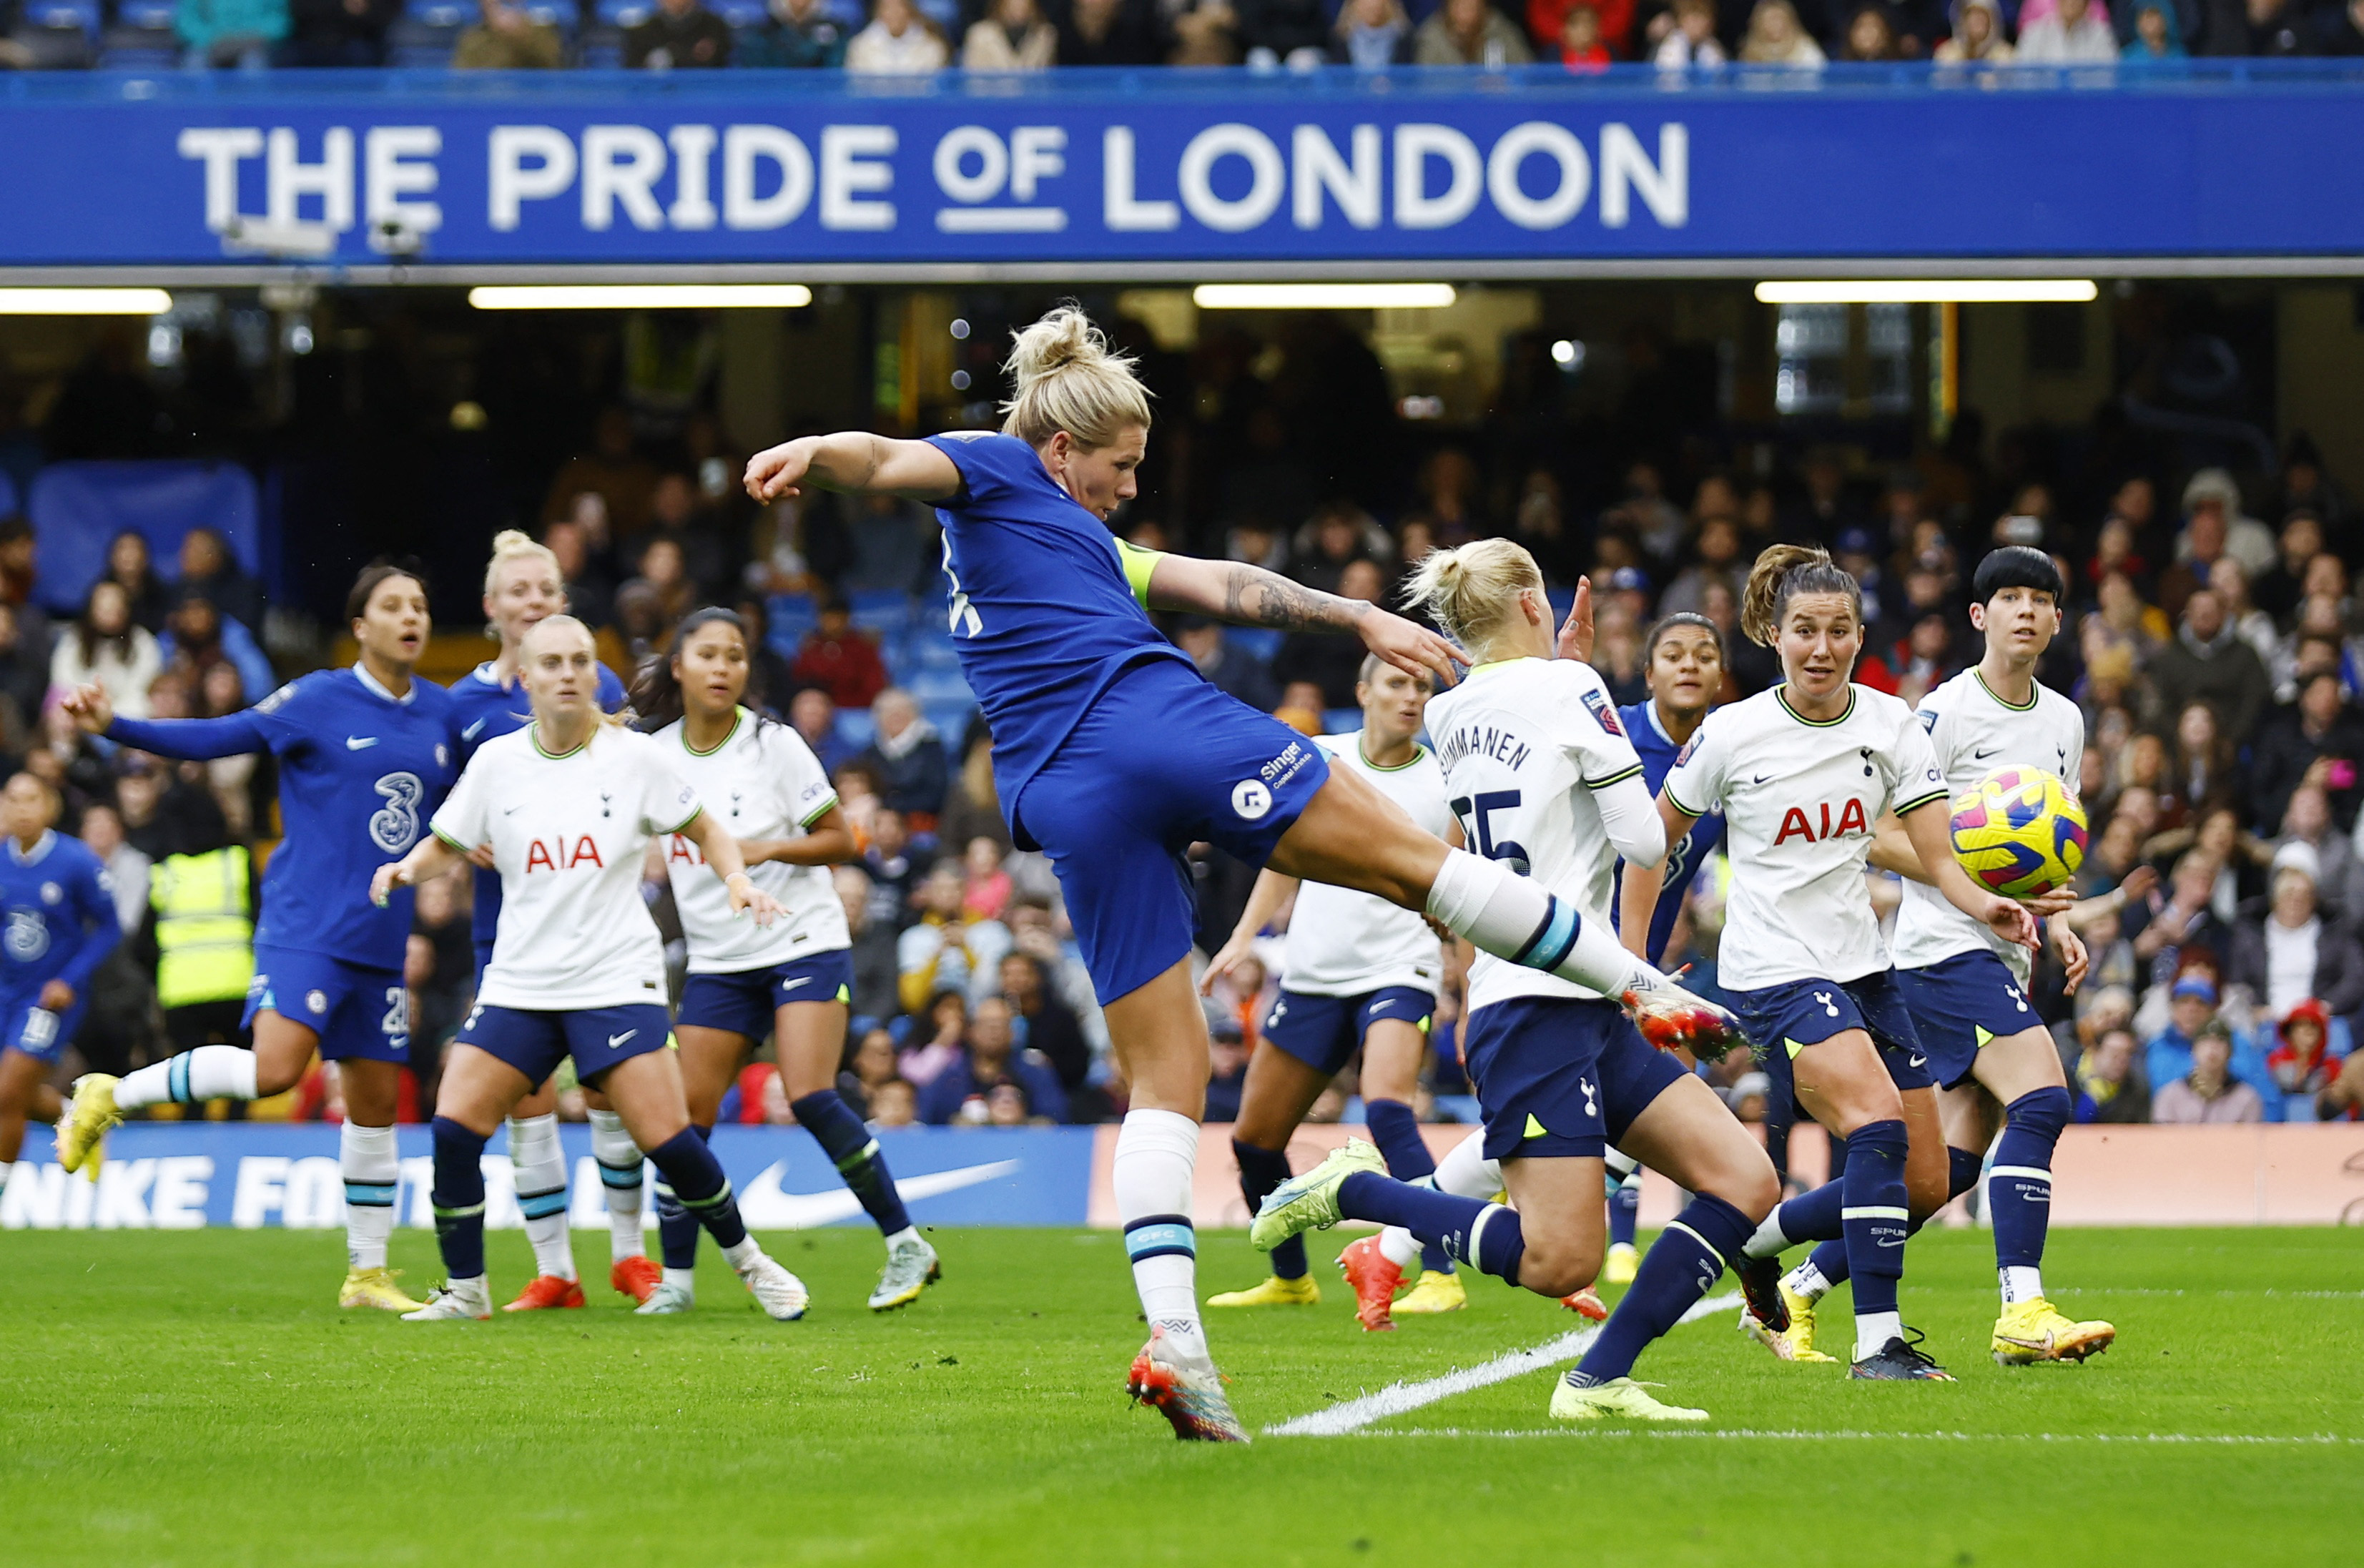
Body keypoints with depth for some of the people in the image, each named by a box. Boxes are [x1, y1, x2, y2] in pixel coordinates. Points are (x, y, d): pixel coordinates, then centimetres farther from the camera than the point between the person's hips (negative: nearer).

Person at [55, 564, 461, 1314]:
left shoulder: (443, 715, 9)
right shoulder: (319, 700, -6)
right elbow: (214, 739, -3)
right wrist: (113, 725, -13)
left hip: (381, 942, 6)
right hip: (304, 927, -6)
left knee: (376, 1102, 9)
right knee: (273, 1068, -24)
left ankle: (367, 1273, 19)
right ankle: (108, 1097, -6)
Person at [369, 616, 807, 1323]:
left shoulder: (633, 756, -2)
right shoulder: (497, 762, 3)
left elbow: (705, 830, 10)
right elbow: (447, 845, 13)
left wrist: (737, 878, -9)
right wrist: (407, 867, -8)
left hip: (618, 979, -2)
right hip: (519, 984, 2)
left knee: (665, 1137, -12)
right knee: (453, 1125, -12)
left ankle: (748, 1259, 11)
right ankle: (465, 1290, 3)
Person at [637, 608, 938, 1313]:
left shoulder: (775, 745, -7)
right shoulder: (656, 752, 4)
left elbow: (840, 840, -4)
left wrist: (768, 849, -20)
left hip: (804, 943, -4)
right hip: (717, 961, 4)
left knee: (810, 1096, -18)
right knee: (685, 1111, -4)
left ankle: (906, 1247, -8)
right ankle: (676, 1277, 6)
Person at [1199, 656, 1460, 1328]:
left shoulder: (1445, 787, -3)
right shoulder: (1318, 759, 5)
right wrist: (1245, 935, 9)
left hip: (1398, 973, -5)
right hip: (1312, 971, 5)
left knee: (1387, 1108, -29)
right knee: (1254, 1138, 9)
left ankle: (1441, 1276, -26)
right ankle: (1290, 1279, 31)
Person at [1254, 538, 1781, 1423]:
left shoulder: (1451, 711, 14)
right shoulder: (1569, 687, -7)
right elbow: (1644, 843, -11)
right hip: (1542, 1007, -9)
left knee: (1747, 1185, 2)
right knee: (1559, 1262, -15)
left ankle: (1598, 1381, -2)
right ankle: (1351, 1191, -1)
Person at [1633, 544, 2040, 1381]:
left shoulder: (1891, 726, 0)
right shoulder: (1732, 734, -8)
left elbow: (1939, 856, -5)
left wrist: (1983, 903, -26)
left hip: (1861, 963, 6)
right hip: (1774, 970, -6)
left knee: (1924, 1186, 4)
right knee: (1880, 1126, -27)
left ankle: (1755, 1242, 26)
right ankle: (1877, 1342, -25)